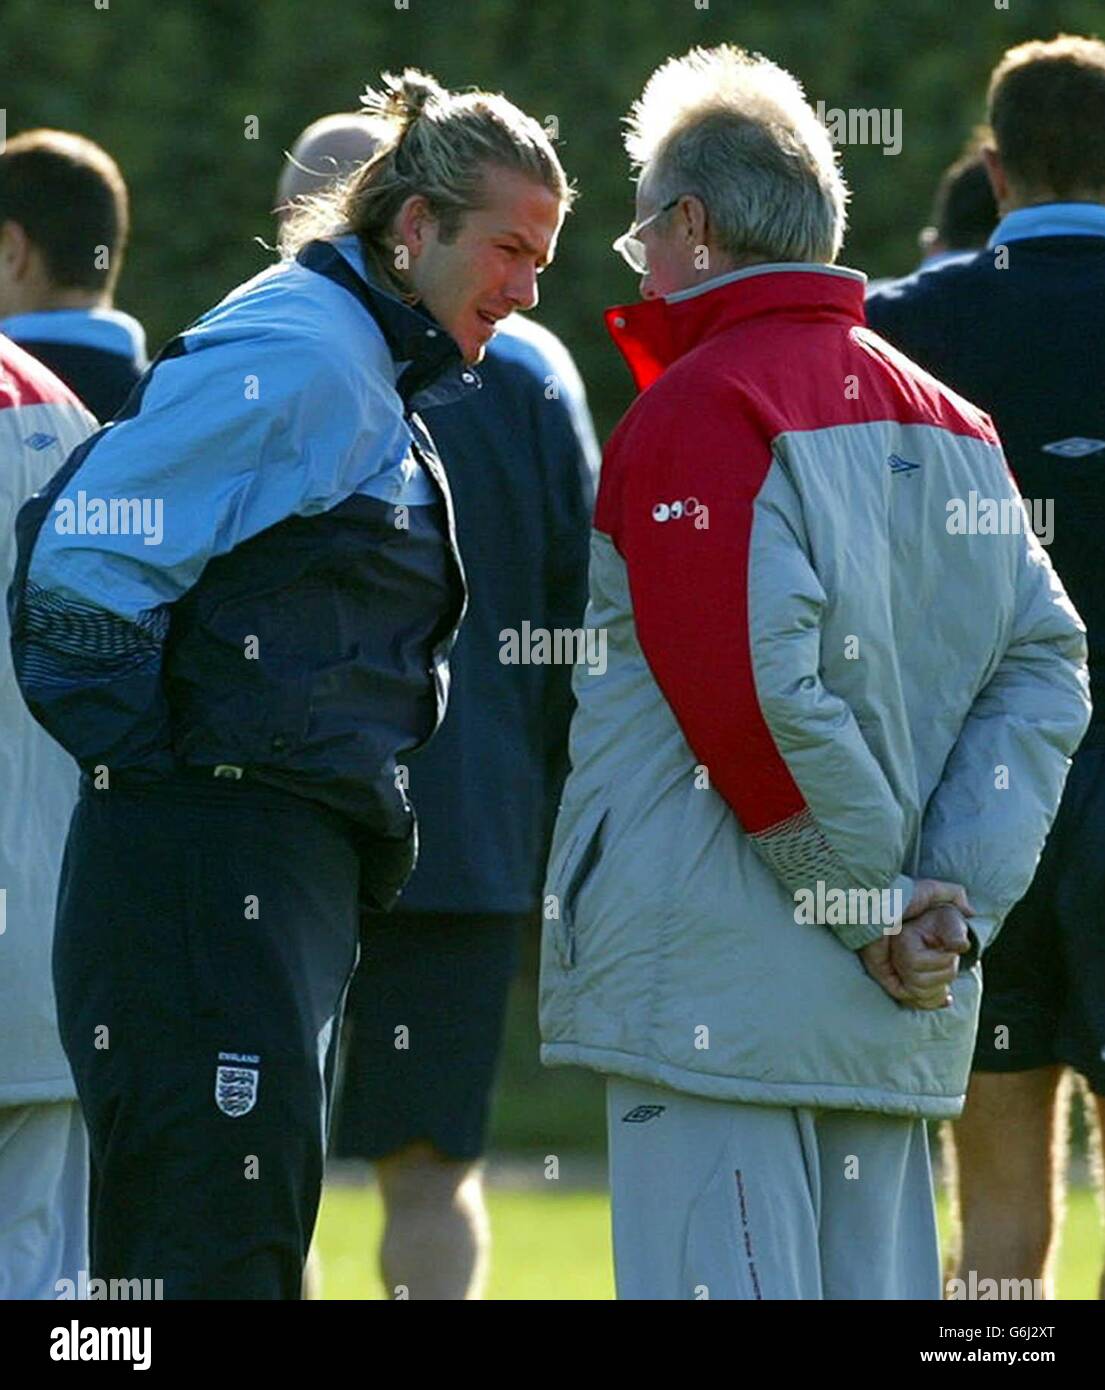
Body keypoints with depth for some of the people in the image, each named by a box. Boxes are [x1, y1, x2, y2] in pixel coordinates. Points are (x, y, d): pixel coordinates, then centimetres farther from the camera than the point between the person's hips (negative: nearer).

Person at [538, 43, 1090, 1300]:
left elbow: (758, 689, -19)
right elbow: (1044, 666, 10)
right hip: (893, 1012, 8)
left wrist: (880, 903, -10)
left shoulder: (700, 408, -9)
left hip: (716, 993, -8)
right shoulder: (945, 422, 15)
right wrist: (955, 900, 1)